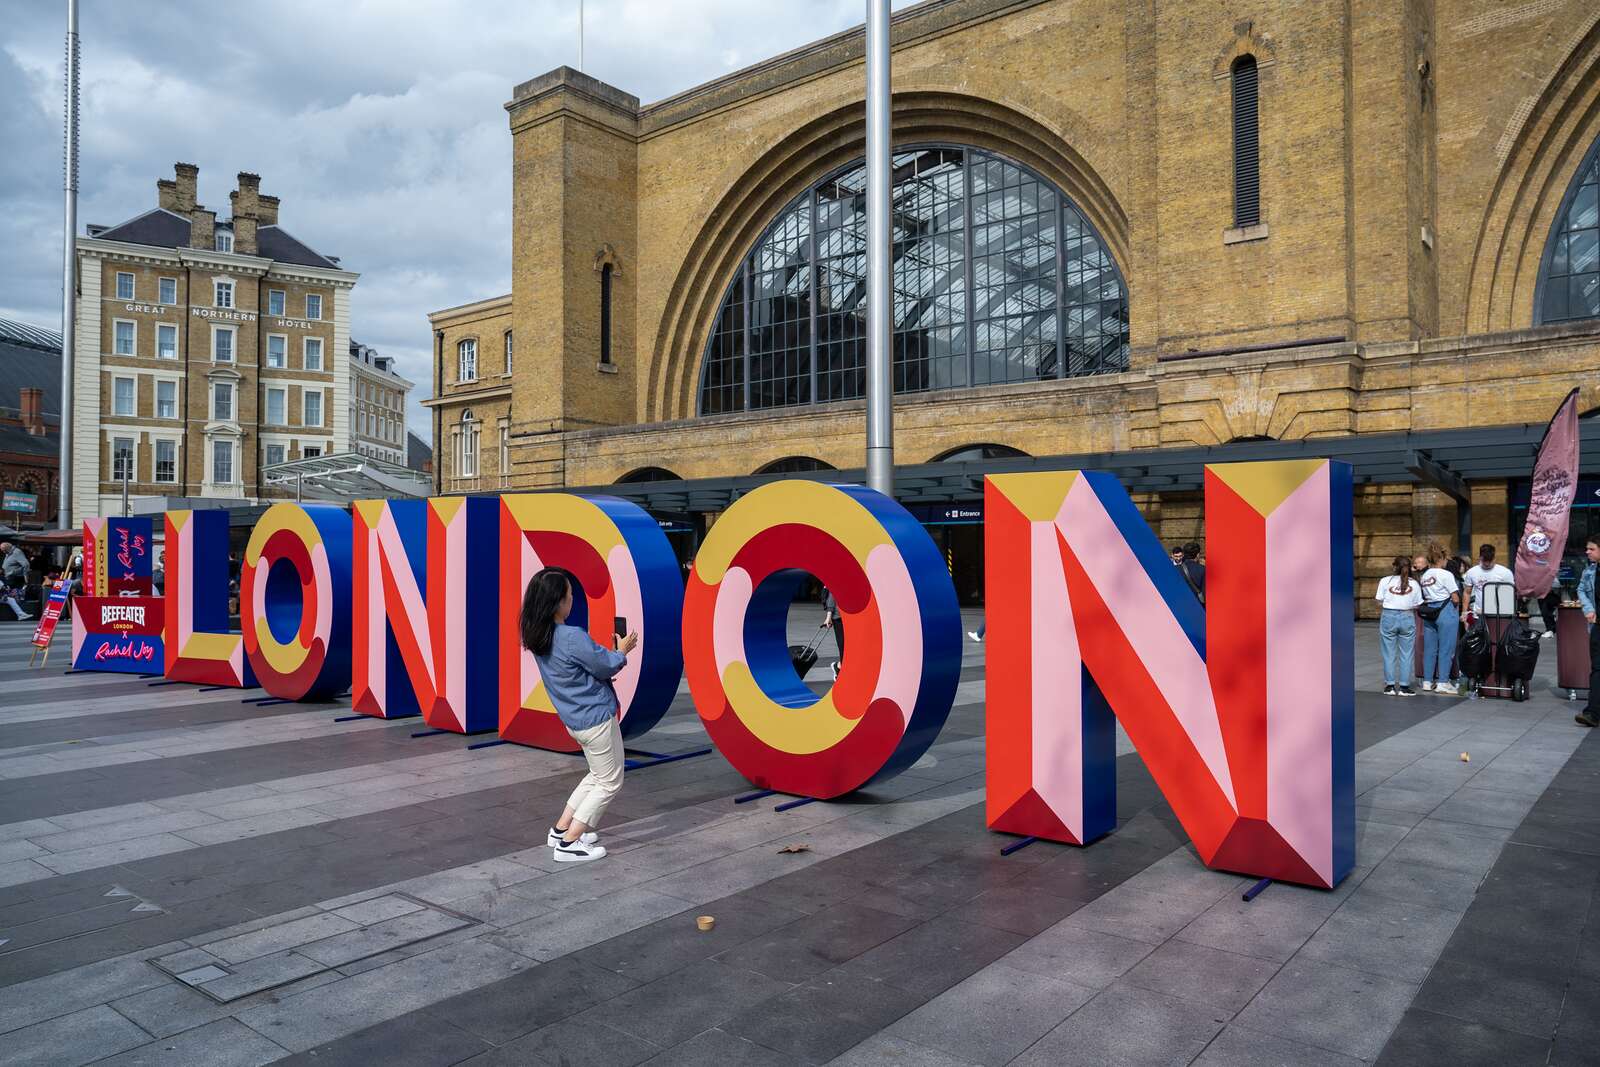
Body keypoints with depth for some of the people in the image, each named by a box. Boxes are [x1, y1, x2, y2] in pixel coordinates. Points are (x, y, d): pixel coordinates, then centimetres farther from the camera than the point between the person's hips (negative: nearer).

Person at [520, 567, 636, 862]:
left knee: (598, 775, 25)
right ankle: (569, 844, 7)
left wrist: (610, 653, 8)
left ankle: (561, 829, 27)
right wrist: (622, 651, 6)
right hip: (596, 718, -8)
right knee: (610, 782, 7)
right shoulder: (573, 637, -26)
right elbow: (607, 666, -12)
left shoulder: (538, 637, 1)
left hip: (573, 719, 9)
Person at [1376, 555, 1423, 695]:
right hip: (1407, 617, 1)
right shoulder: (1414, 583, 2)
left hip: (1389, 617, -1)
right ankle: (1404, 686, 7)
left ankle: (1390, 685, 10)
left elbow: (1379, 600, -1)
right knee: (1406, 654, 7)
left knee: (1389, 653, 7)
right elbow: (1417, 605, 3)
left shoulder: (1385, 581, -2)